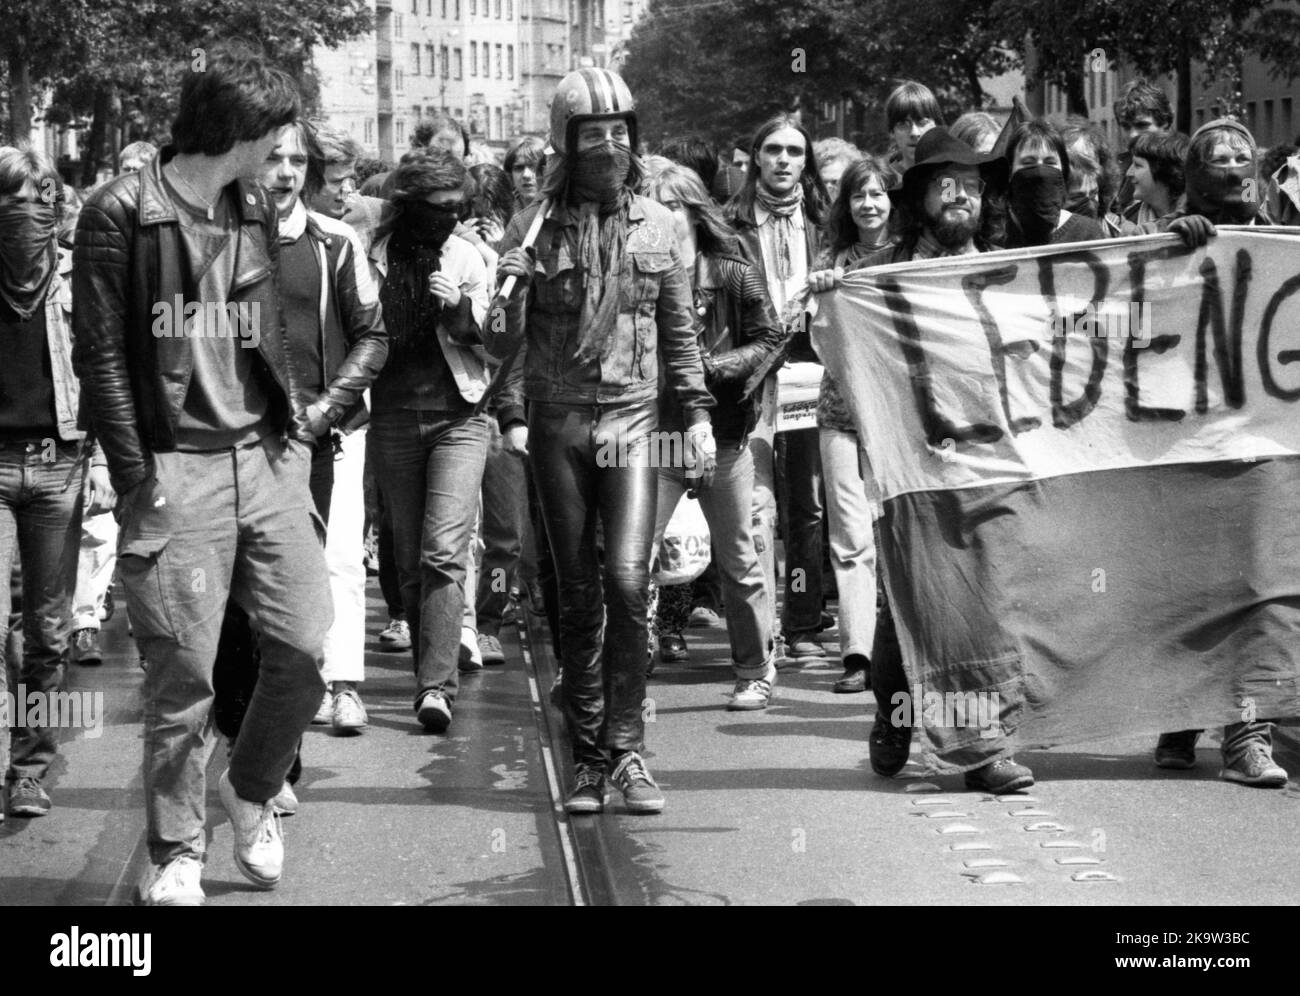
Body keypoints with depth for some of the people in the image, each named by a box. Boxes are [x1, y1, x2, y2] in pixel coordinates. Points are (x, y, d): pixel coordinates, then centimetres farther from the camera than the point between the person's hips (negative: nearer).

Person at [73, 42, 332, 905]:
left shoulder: (257, 213, 13)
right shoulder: (120, 216, -6)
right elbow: (102, 356, -6)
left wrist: (296, 435, 9)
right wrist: (138, 480, -10)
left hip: (266, 457, 5)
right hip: (177, 469, -5)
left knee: (306, 646, -1)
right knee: (183, 674, -2)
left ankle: (251, 791, 24)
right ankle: (176, 853, 12)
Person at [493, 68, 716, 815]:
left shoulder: (656, 224, 6)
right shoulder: (534, 228, 0)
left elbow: (680, 328, 15)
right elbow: (503, 347, 1)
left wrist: (698, 412, 9)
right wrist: (505, 297, -18)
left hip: (634, 420, 0)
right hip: (559, 422, 0)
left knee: (628, 578, -14)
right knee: (579, 595, 3)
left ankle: (627, 750, -7)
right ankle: (588, 759, 10)